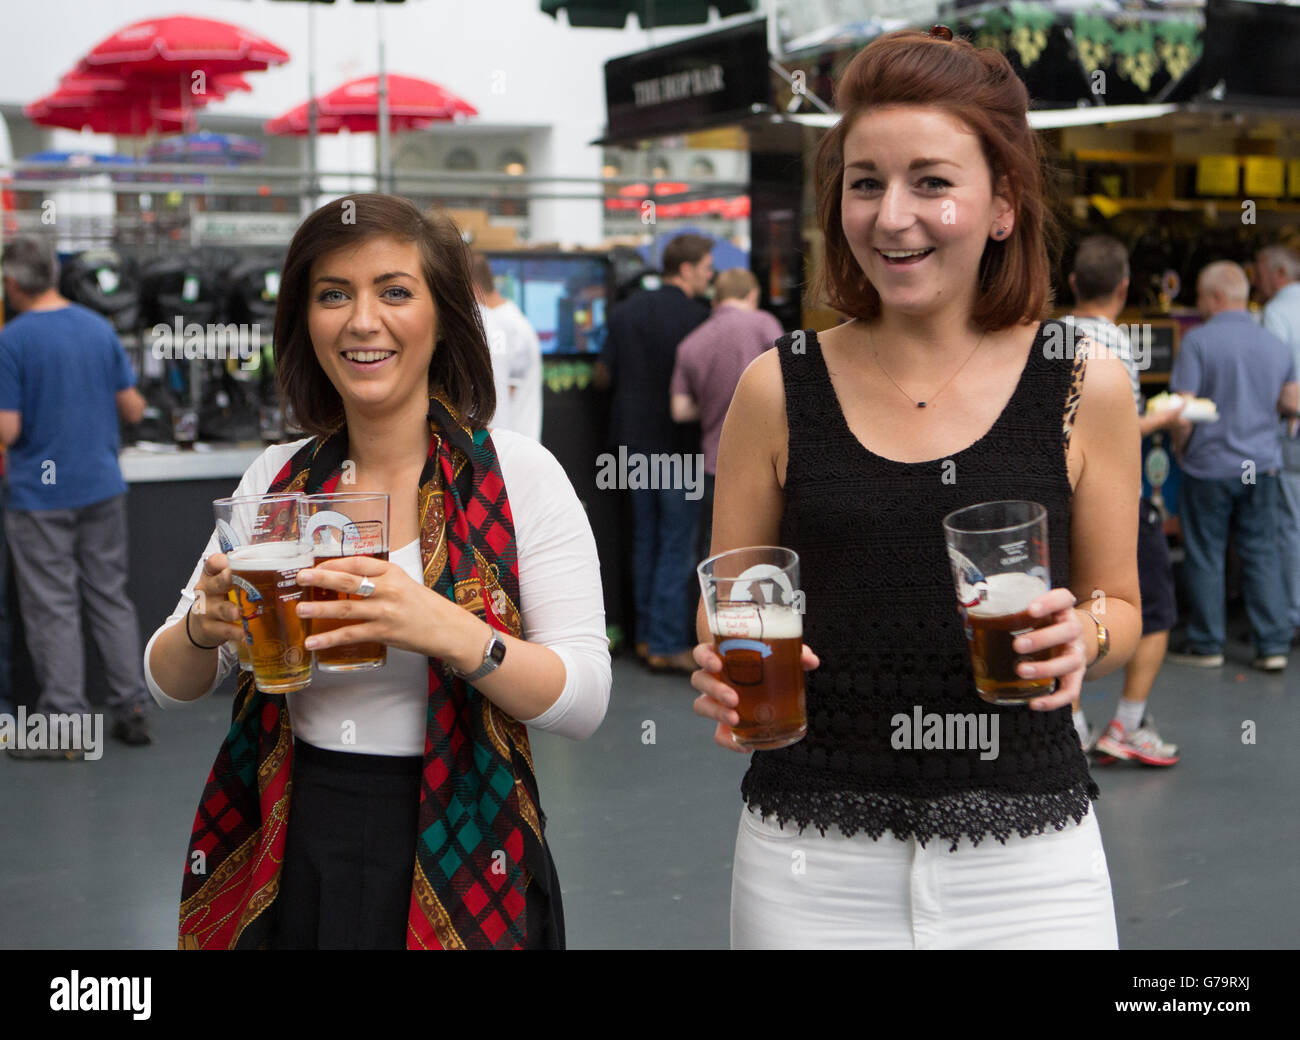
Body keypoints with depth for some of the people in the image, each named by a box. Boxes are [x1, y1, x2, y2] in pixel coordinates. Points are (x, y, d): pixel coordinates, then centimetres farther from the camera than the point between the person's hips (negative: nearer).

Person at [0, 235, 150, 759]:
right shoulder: (99, 328, 3)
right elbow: (133, 409, 6)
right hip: (103, 487, 5)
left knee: (53, 609, 3)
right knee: (111, 598, 13)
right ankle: (132, 710, 15)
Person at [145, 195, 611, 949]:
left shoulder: (518, 476, -10)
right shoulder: (278, 479, 1)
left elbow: (586, 701, -16)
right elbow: (170, 685, 5)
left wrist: (446, 631, -33)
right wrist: (205, 627, -18)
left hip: (458, 872, -3)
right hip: (293, 865, 3)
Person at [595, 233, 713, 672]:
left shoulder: (626, 310, 6)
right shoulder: (694, 316, -15)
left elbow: (601, 376, 10)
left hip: (634, 439, 7)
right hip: (678, 443, -7)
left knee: (645, 540, 15)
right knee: (677, 544, 0)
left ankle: (647, 635, 21)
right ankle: (667, 645, 1)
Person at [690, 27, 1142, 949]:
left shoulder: (1085, 387, -1)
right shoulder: (780, 389, -1)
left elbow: (1119, 605, 8)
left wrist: (1083, 635, -13)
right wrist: (727, 671, -14)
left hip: (1024, 861, 0)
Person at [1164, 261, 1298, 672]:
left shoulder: (1198, 341, -12)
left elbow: (1183, 411, -15)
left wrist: (1181, 451, 1)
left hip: (1210, 465, -5)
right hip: (1262, 466, 5)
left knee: (1205, 558, 6)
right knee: (1262, 554, 9)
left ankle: (1206, 645, 14)